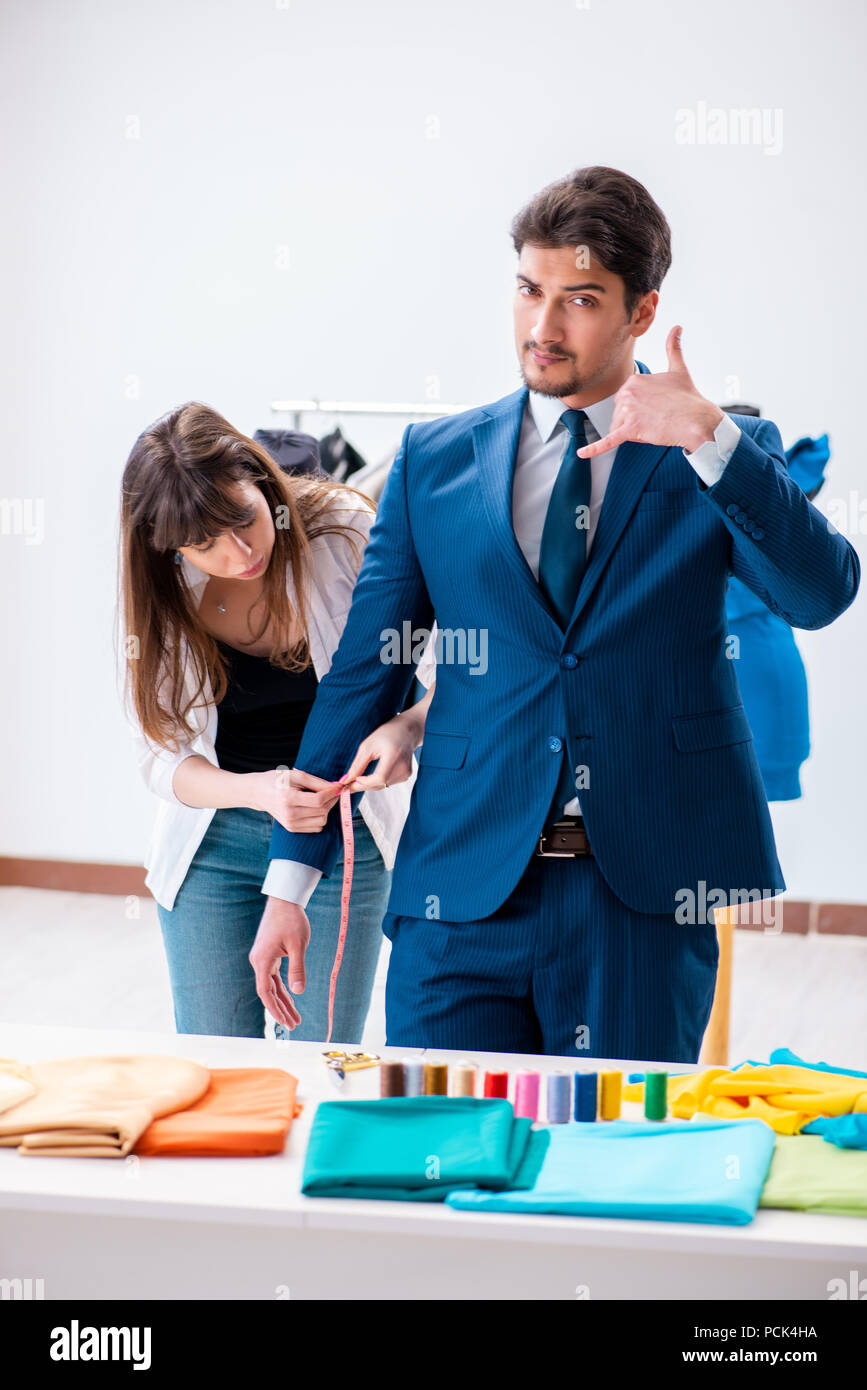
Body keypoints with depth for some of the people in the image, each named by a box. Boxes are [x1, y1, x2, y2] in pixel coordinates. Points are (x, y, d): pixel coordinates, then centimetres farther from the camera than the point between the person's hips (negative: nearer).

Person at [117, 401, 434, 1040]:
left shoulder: (347, 533, -16)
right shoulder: (163, 593, -10)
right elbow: (164, 757, -9)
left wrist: (408, 725, -33)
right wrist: (258, 792, -29)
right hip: (213, 842, 2)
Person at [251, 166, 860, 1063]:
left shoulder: (725, 457, 4)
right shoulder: (433, 459, 9)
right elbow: (362, 669, 10)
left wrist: (707, 437, -23)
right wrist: (290, 879, 7)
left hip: (645, 891, -1)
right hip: (465, 886, 1)